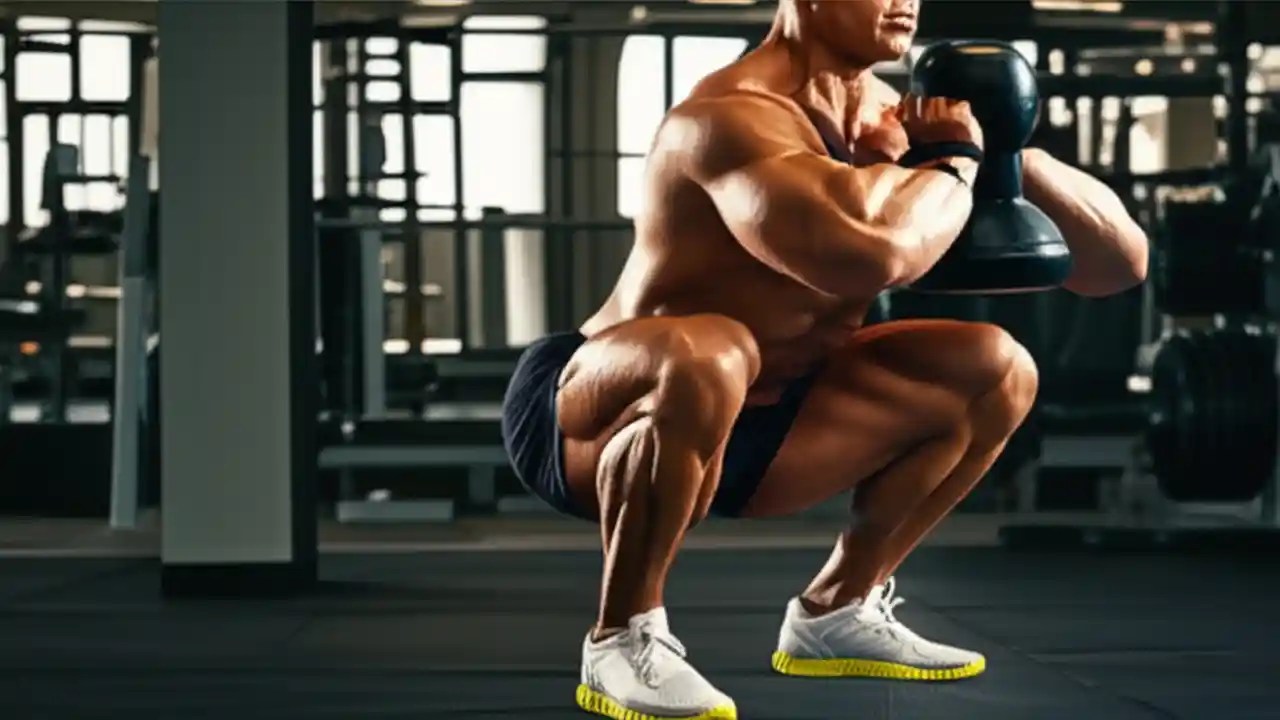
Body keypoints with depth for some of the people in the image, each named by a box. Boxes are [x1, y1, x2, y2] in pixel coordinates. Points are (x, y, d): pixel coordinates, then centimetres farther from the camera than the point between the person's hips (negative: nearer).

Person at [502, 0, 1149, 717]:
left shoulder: (892, 115, -1)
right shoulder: (735, 116, -25)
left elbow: (1119, 260, 3)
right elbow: (870, 251, -46)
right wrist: (958, 161, -25)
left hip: (738, 427, 8)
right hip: (580, 418, -8)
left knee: (997, 372, 6)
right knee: (706, 357, -41)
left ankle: (835, 610, 14)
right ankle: (624, 638, -20)